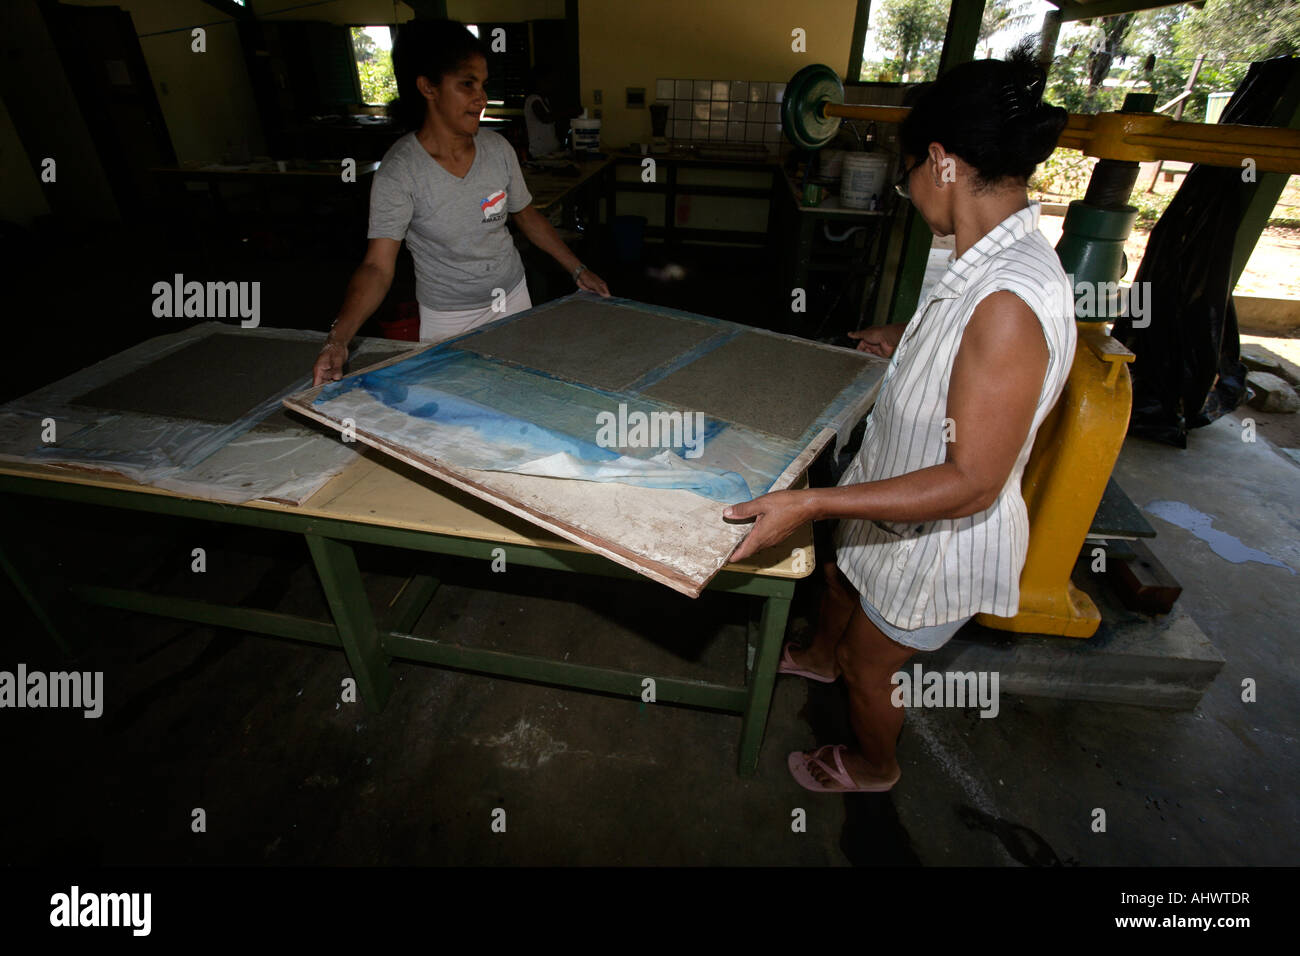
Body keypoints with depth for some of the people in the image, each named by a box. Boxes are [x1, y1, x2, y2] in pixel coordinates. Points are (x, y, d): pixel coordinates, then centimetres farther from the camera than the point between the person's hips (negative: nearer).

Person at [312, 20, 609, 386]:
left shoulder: (497, 148, -6)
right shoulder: (400, 170, -19)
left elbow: (526, 215, 9)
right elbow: (377, 266, -25)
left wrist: (578, 270, 6)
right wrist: (338, 337, -39)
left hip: (513, 298, 4)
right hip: (449, 320, -4)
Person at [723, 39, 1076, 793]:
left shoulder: (1010, 301, -35)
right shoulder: (997, 259, -5)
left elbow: (971, 483, -35)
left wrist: (810, 503, -37)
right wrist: (908, 340, 30)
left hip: (939, 540, -8)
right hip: (897, 506, 9)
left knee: (870, 664, 17)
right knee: (841, 576, 32)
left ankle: (874, 765, 50)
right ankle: (819, 654, 66)